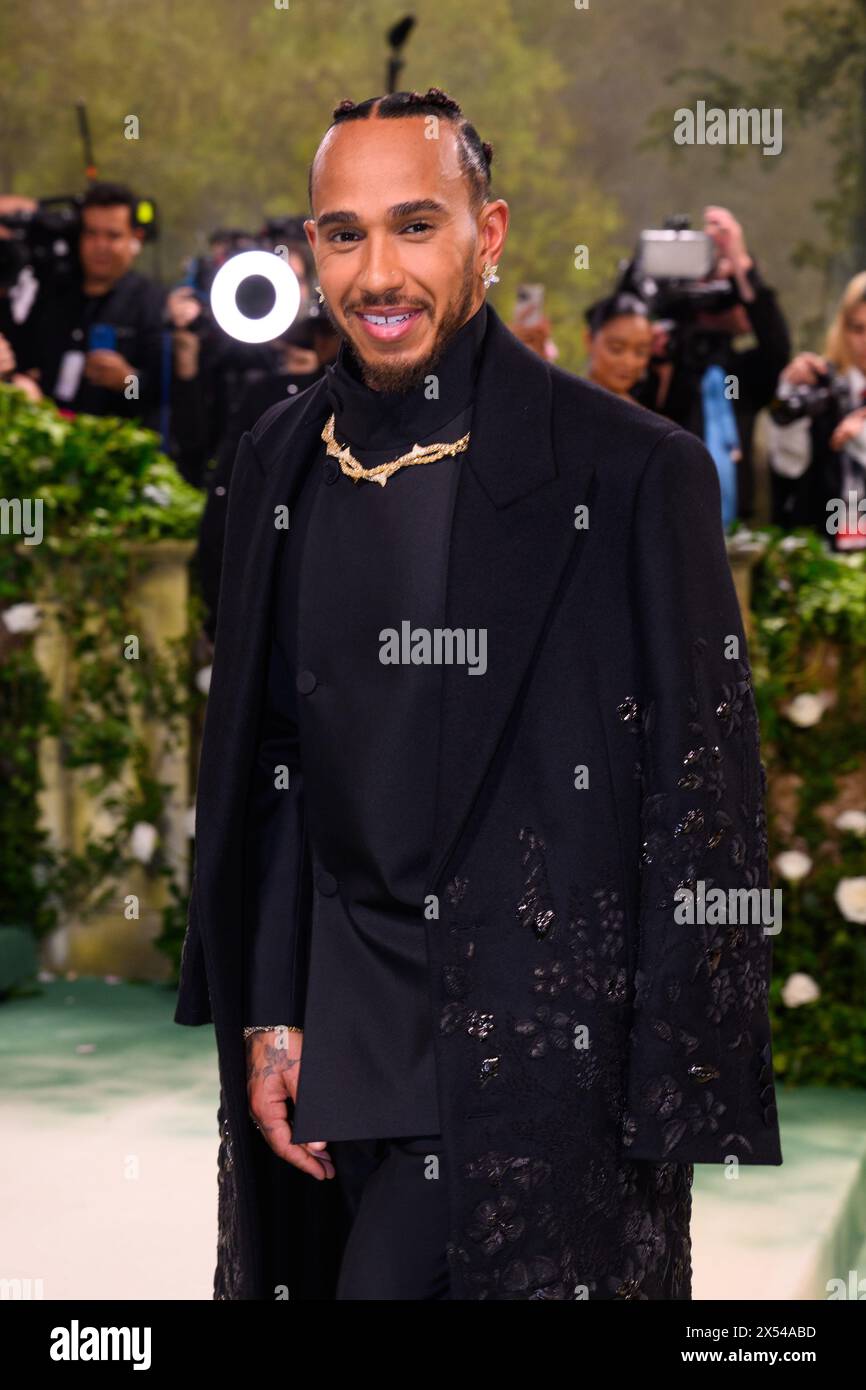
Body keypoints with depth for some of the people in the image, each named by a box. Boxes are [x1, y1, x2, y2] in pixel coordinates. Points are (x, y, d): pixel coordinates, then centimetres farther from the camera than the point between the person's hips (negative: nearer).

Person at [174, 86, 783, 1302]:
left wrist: (673, 1102, -10)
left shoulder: (634, 471, -9)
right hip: (336, 1034, 5)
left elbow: (701, 805, -8)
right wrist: (266, 1015, 8)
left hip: (539, 1046, -5)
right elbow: (262, 758, 14)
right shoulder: (280, 462, 8)